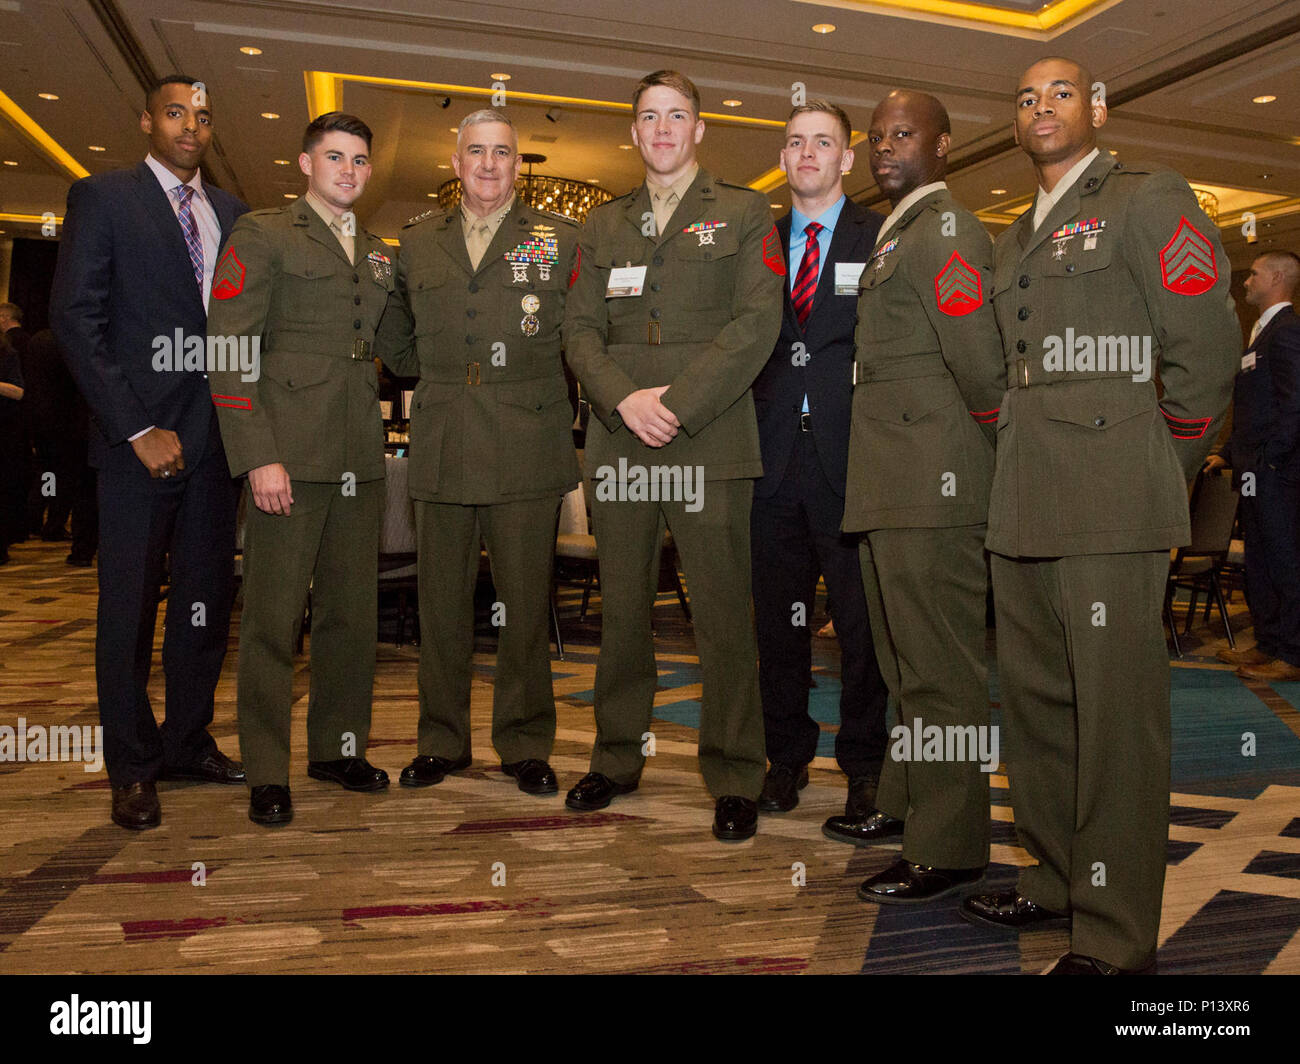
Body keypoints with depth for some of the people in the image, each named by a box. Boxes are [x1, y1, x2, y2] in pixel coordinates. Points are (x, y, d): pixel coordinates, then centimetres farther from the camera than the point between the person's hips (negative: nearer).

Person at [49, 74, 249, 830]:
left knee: (209, 597, 9)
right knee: (130, 605, 2)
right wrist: (137, 428, -12)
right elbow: (76, 320, -6)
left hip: (215, 434, 5)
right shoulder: (103, 198, 1)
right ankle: (133, 768, 14)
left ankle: (189, 743, 23)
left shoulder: (232, 214, 15)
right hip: (141, 436, -4)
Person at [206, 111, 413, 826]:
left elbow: (395, 343, 20)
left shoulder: (378, 254, 20)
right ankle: (267, 774, 9)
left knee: (351, 611, 11)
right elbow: (229, 355, -6)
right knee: (273, 618, -1)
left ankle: (338, 747, 25)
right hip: (289, 454, -6)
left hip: (360, 457, 6)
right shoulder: (261, 236, 2)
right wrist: (258, 456, -15)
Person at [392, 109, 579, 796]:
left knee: (526, 602, 2)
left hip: (527, 448, -2)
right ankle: (441, 742, 20)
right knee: (441, 600, 7)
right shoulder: (417, 242, 13)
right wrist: (435, 384, 13)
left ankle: (525, 745, 15)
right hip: (441, 448, 2)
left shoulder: (560, 240, 6)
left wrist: (560, 411, 1)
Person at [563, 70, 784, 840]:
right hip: (620, 442, 4)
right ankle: (618, 757, 22)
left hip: (709, 442, -3)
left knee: (724, 614, -2)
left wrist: (677, 403, -13)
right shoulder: (604, 226, 19)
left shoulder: (746, 215, 9)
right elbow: (581, 329, 10)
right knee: (622, 610, 9)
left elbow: (756, 324, -4)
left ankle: (735, 778, 8)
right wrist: (624, 400, -9)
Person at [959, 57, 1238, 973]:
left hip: (1110, 508, -7)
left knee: (1115, 710, -5)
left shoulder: (1150, 200, 2)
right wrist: (1016, 464, 17)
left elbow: (1206, 347, -4)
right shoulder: (1017, 238, 24)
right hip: (1022, 506, 8)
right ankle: (1058, 880, 27)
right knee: (1034, 698, 12)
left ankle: (1116, 937, 3)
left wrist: (1163, 478, 0)